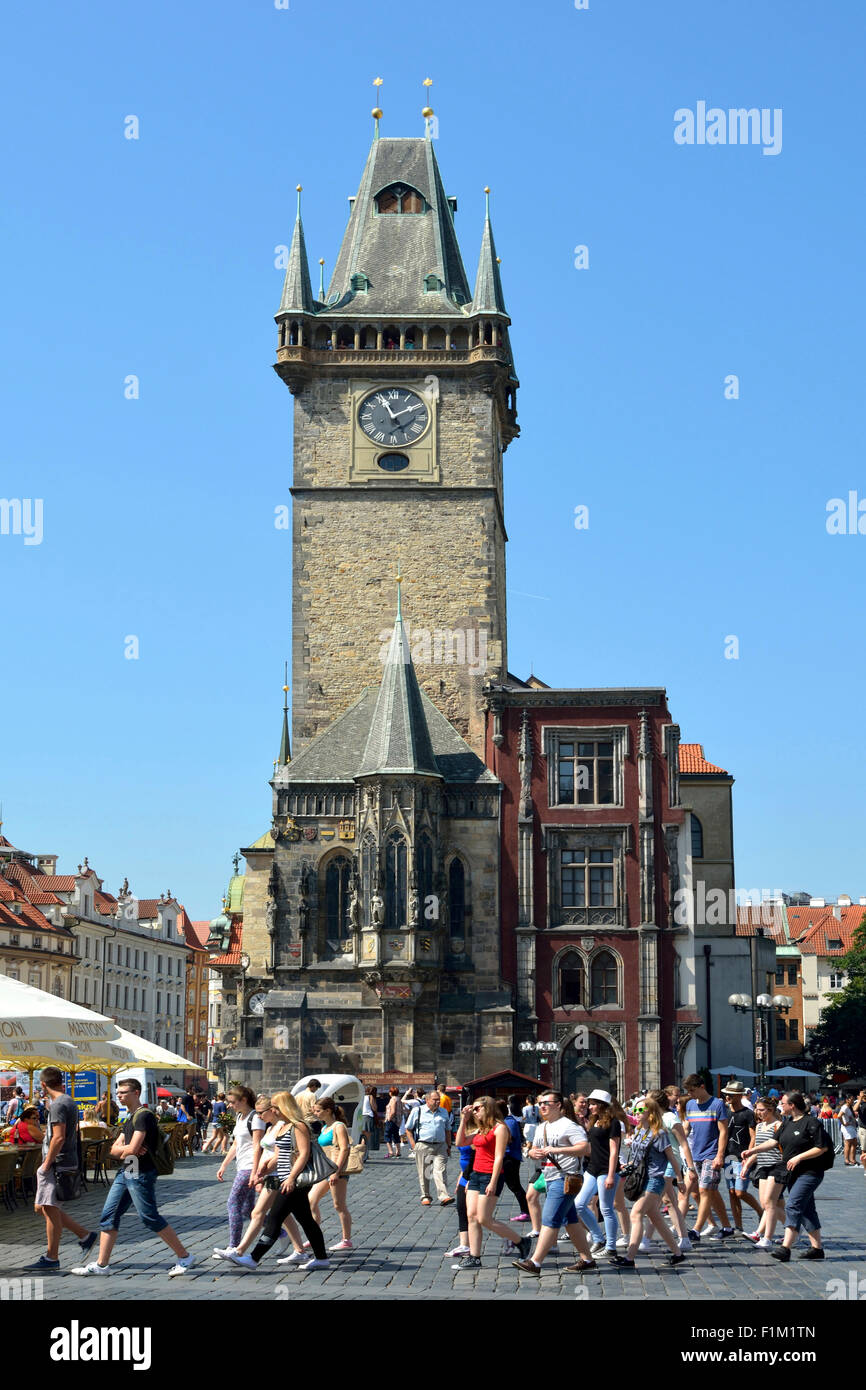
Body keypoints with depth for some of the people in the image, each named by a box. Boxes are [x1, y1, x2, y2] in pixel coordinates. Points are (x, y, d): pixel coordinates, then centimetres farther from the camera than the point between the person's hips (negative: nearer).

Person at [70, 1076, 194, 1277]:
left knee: (151, 1218, -6)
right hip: (126, 1172, 10)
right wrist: (126, 1149, -8)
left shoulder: (144, 1116, -15)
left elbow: (132, 1148, -24)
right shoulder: (131, 1118, 17)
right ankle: (101, 1264, 12)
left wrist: (124, 1151, -3)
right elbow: (115, 1149, 13)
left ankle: (185, 1257, 3)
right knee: (109, 1216, 7)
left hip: (140, 1175, -10)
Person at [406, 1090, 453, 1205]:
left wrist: (449, 1146, 15)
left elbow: (447, 1130, 24)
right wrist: (414, 1145, -1)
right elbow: (408, 1130, 7)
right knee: (424, 1174, 3)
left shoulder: (444, 1113, 15)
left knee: (440, 1172, -11)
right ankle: (425, 1197, 14)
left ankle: (444, 1197, -18)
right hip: (423, 1146, -2)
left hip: (440, 1146, 2)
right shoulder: (417, 1111, 4)